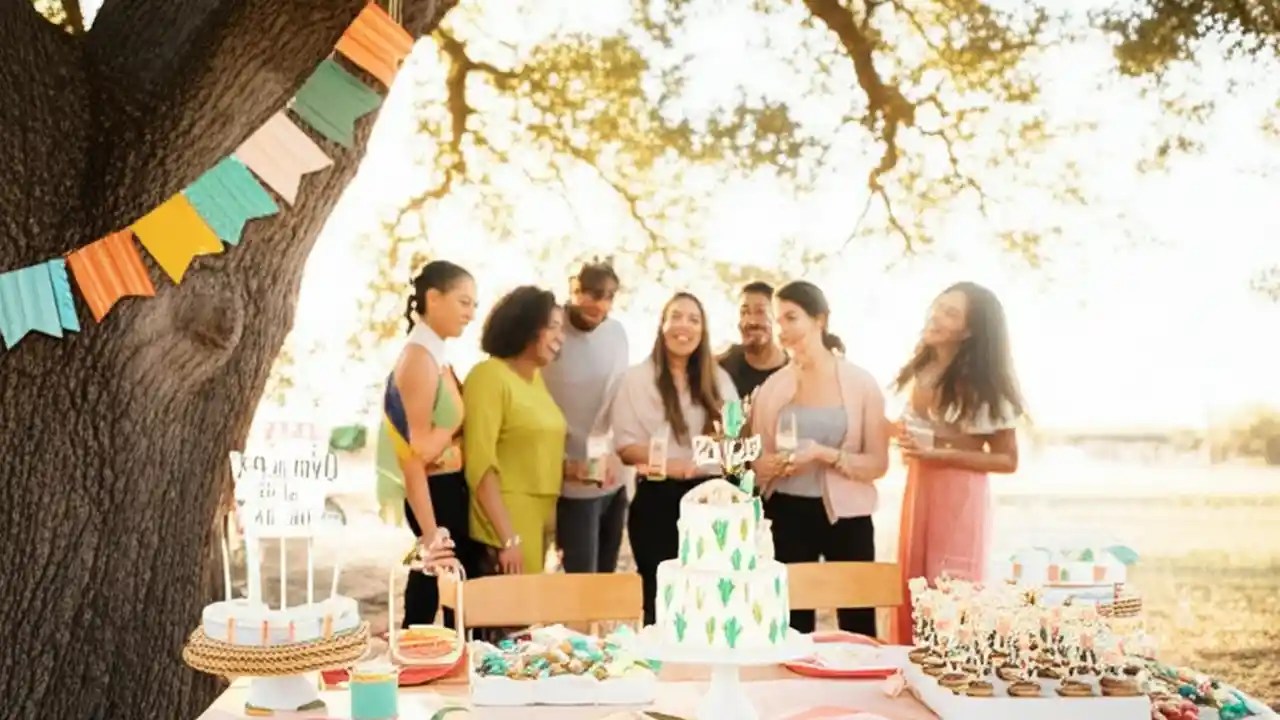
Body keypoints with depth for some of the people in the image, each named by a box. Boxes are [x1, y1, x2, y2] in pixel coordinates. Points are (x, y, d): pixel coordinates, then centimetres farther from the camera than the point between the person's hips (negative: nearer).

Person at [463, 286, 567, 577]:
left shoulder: (536, 377, 11)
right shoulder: (489, 375, -11)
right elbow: (480, 466, -17)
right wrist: (508, 538, -20)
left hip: (538, 520, 8)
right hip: (504, 526, -8)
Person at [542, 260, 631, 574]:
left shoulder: (617, 333, 4)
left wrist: (616, 453, 1)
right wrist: (560, 464, -17)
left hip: (615, 482, 6)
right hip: (574, 487, -6)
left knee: (606, 580, 16)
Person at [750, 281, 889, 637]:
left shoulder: (860, 383, -2)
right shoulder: (772, 387, 4)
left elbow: (878, 463, -6)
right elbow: (757, 465, 8)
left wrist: (825, 454, -20)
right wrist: (774, 464, -14)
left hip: (845, 516, -2)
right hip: (787, 515, 2)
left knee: (857, 622, 5)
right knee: (792, 620, 8)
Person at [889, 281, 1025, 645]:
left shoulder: (985, 383, -12)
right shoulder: (921, 369, 7)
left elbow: (1008, 460, -11)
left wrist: (941, 454, -19)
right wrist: (906, 438, 2)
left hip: (960, 497, -6)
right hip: (918, 490, 6)